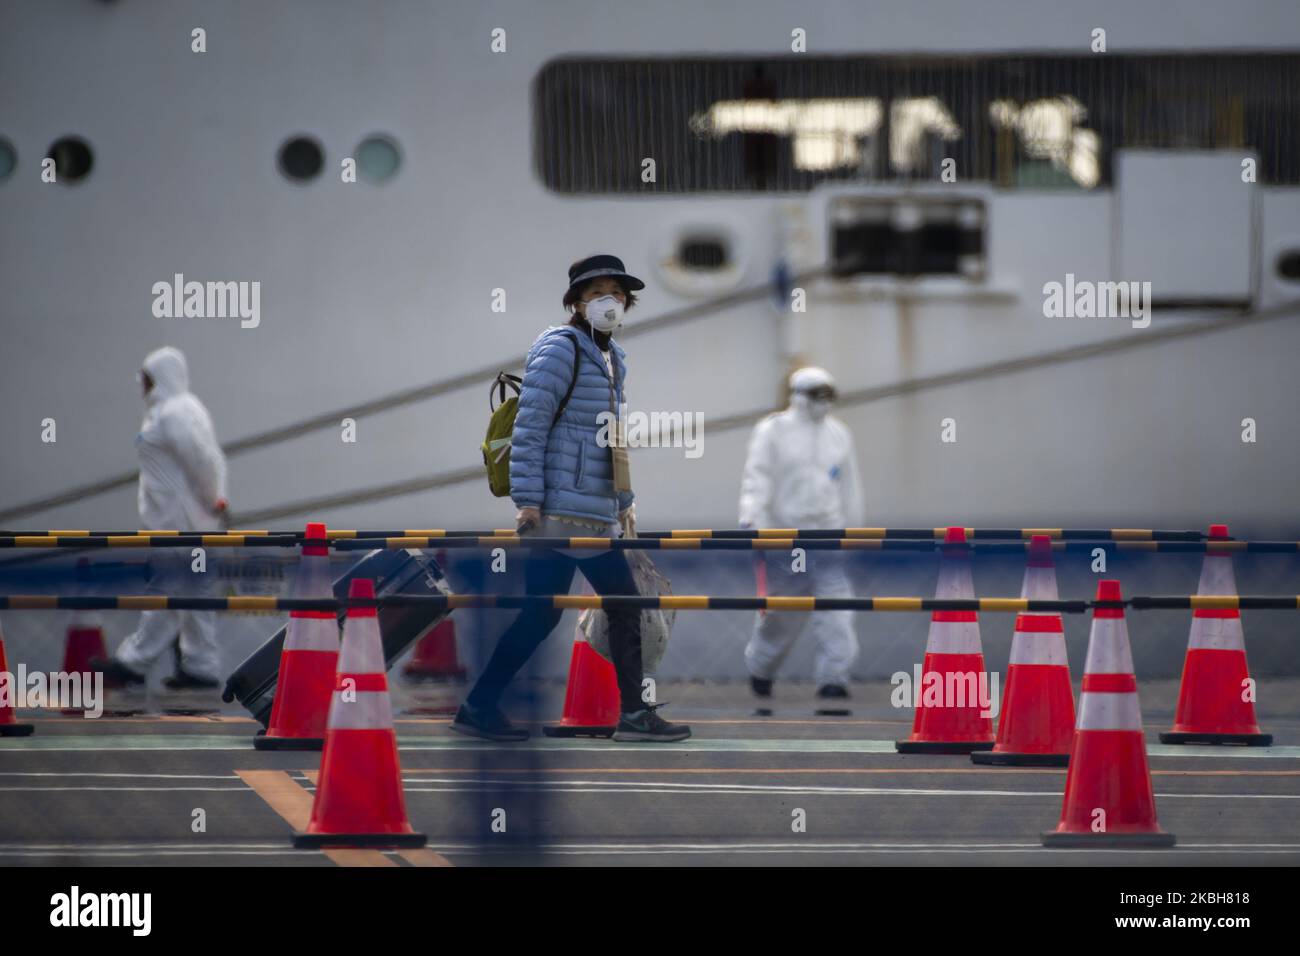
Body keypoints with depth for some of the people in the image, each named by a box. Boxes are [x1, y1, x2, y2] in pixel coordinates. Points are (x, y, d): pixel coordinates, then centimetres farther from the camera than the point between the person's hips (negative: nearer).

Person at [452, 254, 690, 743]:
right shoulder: (560, 348, -9)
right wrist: (527, 499, -19)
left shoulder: (612, 357, 19)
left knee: (624, 603, 9)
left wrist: (624, 500, 24)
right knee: (543, 612, -9)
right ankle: (477, 707, -2)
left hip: (598, 514, 9)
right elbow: (529, 426, -15)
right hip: (560, 509, -9)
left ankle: (633, 714, 14)